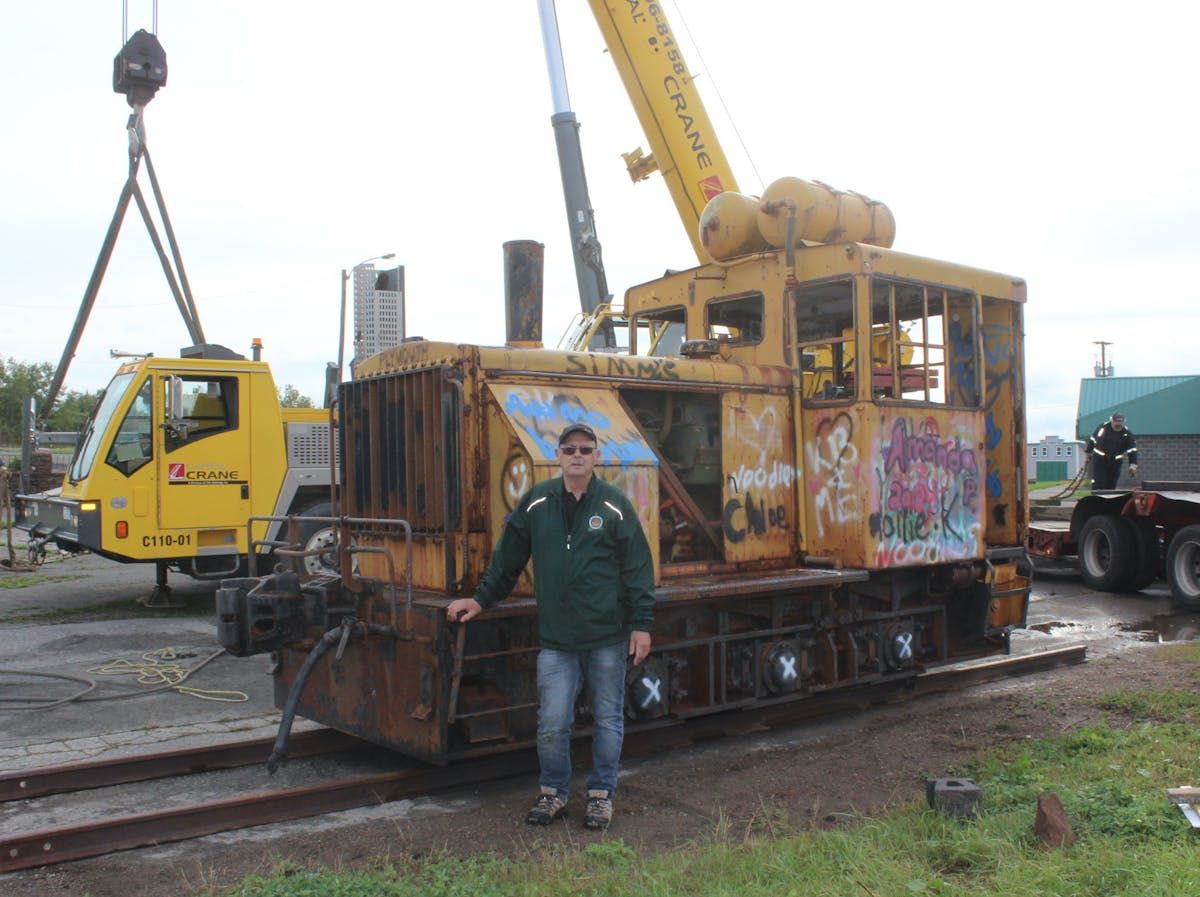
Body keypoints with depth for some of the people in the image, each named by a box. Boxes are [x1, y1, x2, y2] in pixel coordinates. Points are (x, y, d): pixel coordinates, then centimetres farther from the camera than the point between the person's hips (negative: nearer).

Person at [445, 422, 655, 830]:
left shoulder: (615, 505, -3)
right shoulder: (535, 504, 3)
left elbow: (637, 568, -2)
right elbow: (507, 560, 14)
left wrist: (641, 623, -5)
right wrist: (482, 598, 16)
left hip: (608, 636, -1)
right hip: (555, 639, 1)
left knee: (608, 719, 9)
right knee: (552, 723, 3)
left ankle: (601, 794, 25)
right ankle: (552, 792, 24)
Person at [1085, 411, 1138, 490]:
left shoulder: (1127, 433, -6)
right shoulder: (1102, 427, -10)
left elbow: (1132, 450, -4)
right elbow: (1092, 440, 5)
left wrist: (1133, 464, -15)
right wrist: (1088, 452, 14)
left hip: (1115, 464, 2)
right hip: (1099, 461, -2)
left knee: (1111, 486, 7)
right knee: (1098, 486, -10)